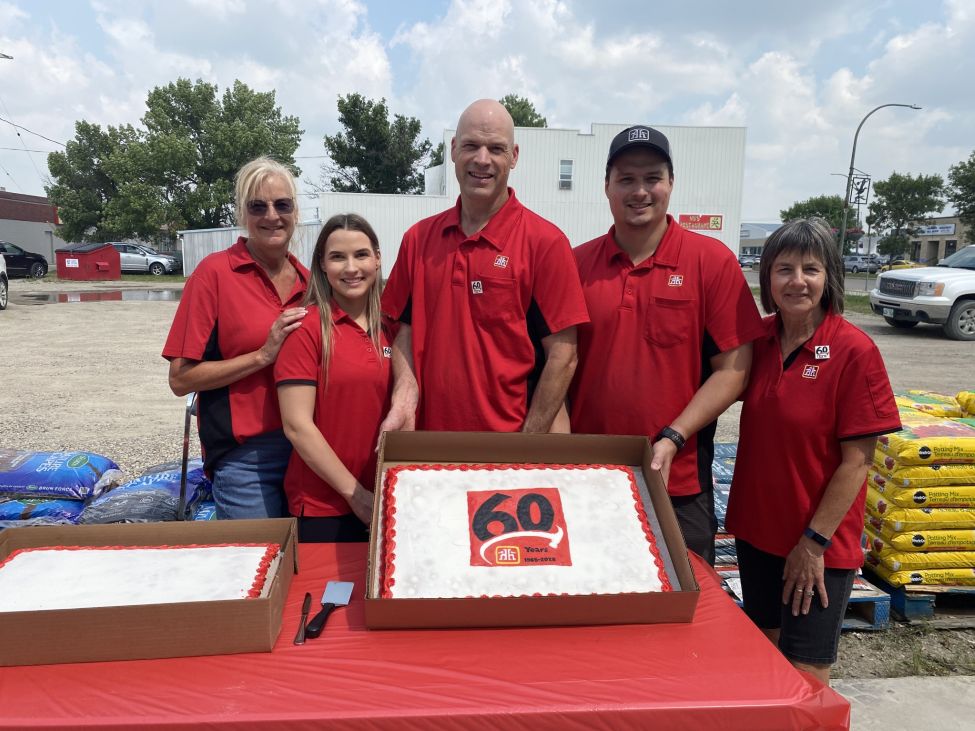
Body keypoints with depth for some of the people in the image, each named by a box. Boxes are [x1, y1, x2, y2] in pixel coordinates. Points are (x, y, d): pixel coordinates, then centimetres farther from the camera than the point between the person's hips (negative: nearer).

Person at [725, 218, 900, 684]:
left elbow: (857, 460, -15)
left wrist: (814, 541, -15)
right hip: (756, 528, 5)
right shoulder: (758, 338, -2)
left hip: (818, 544, -5)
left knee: (805, 674, 7)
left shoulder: (854, 351, -16)